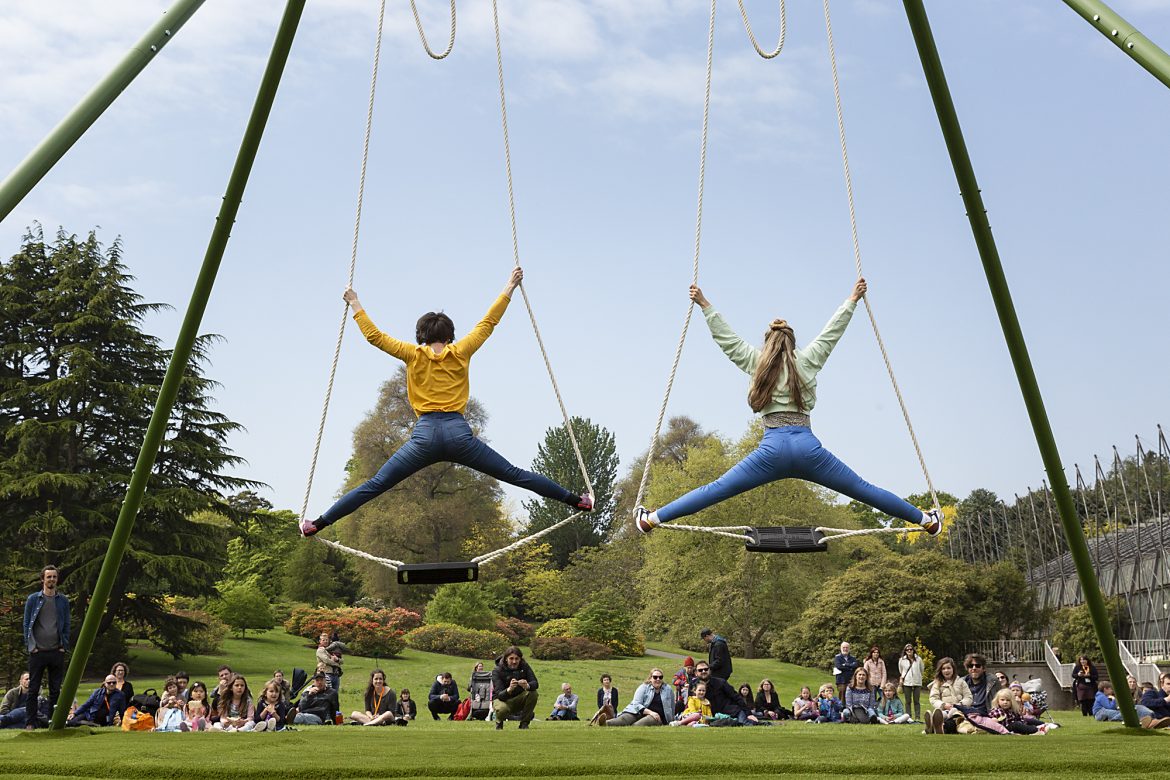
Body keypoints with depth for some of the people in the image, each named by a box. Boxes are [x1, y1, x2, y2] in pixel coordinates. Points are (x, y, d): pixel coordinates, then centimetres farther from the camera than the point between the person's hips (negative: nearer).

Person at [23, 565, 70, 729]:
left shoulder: (63, 600, 8)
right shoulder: (33, 599, 3)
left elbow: (67, 625, 10)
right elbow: (26, 624, 3)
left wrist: (64, 646, 1)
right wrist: (30, 646, -4)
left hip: (57, 652, 2)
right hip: (37, 652, -2)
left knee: (55, 689, 6)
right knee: (33, 689, 2)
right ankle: (30, 722, 8)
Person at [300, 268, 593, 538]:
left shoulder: (414, 355, 10)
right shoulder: (460, 352, 10)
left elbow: (373, 335, 14)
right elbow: (488, 322, 17)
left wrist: (355, 304, 26)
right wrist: (509, 287, 25)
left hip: (425, 436, 0)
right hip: (459, 434, 0)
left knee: (374, 486, 4)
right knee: (514, 475, 3)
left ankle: (318, 523, 3)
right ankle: (576, 501, 4)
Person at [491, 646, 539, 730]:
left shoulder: (524, 666, -10)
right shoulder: (497, 671, -20)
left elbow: (535, 683, -21)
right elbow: (500, 695, -29)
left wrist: (527, 686, -46)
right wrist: (509, 689, -52)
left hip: (519, 699, 4)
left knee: (533, 694, -26)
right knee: (502, 709, -38)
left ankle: (524, 723, -9)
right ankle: (499, 723, 0)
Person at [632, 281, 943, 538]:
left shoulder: (756, 363, 15)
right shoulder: (808, 361, 15)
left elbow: (727, 338, 22)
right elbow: (833, 331, 25)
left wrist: (705, 305, 30)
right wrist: (852, 300, 37)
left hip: (772, 448, -1)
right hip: (807, 448, 1)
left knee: (717, 490, -1)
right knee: (862, 490, 8)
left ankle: (652, 518, -5)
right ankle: (926, 520, 14)